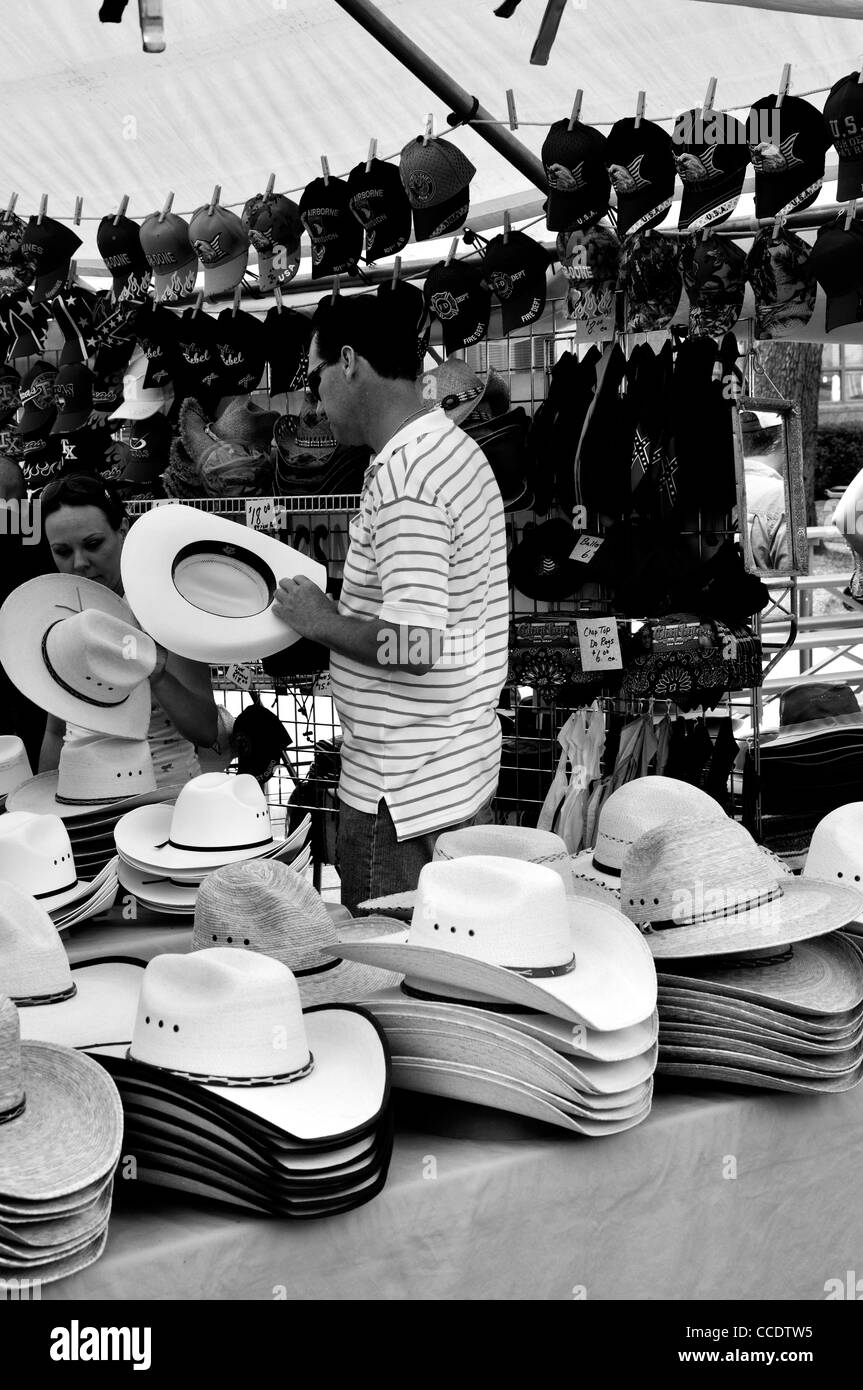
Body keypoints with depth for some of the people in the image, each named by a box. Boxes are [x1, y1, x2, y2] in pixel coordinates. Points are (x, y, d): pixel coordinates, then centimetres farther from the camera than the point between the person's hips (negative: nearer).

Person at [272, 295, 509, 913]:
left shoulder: (402, 477, -20)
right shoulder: (456, 447, 12)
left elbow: (413, 645, -27)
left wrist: (321, 621, -12)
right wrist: (343, 611, 12)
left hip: (402, 795, -10)